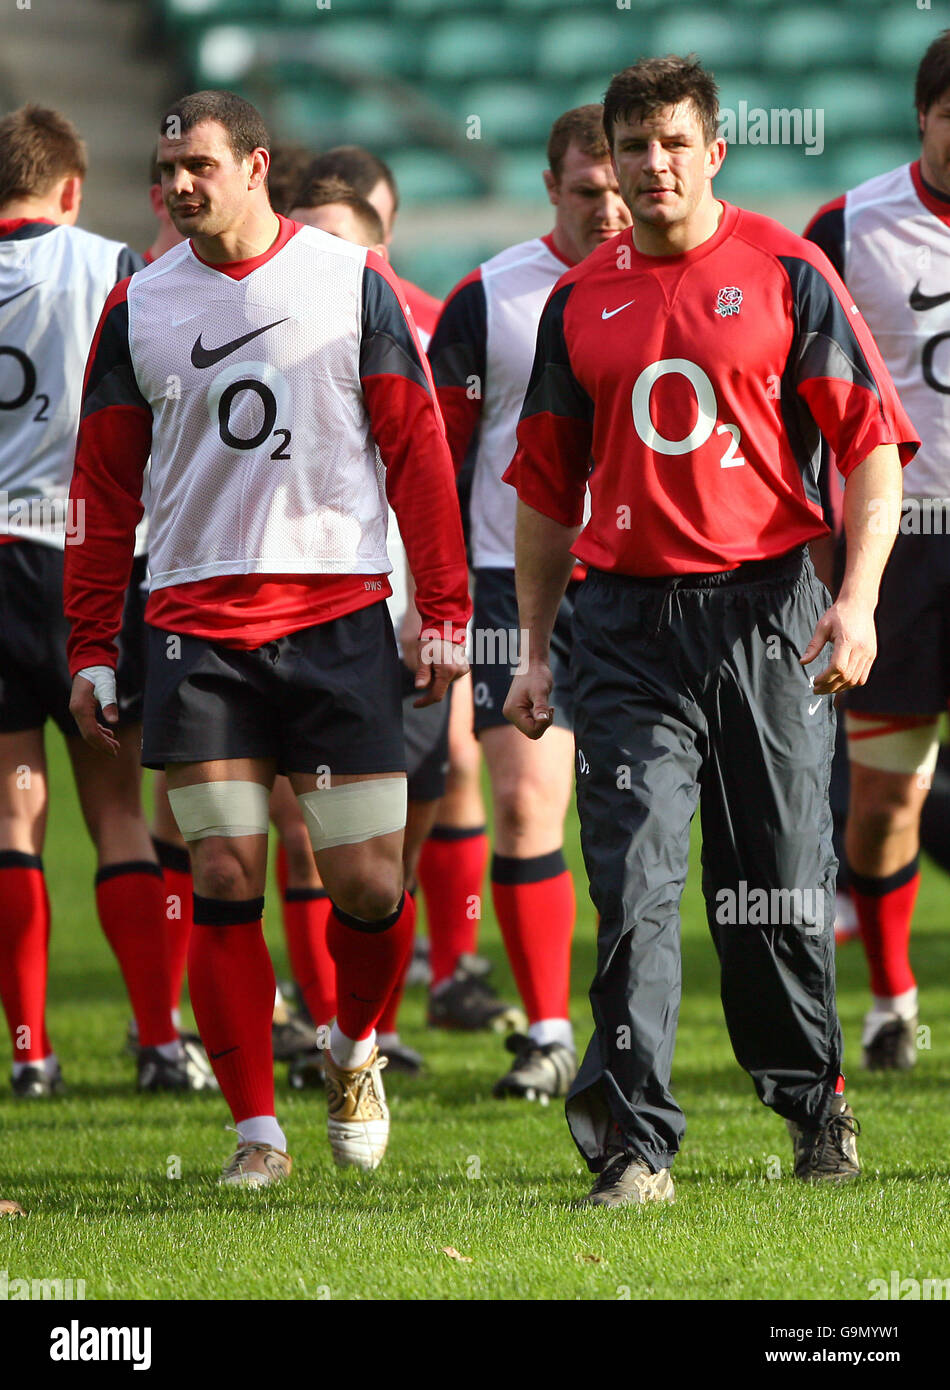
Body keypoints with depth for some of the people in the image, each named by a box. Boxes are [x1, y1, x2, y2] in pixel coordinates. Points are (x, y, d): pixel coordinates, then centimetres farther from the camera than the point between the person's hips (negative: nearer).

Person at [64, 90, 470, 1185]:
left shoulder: (351, 282, 3)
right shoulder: (140, 305, 8)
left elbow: (416, 448, 5)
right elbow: (104, 487, 13)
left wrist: (445, 613, 0)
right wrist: (91, 650, 8)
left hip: (338, 612, -1)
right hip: (194, 625, 1)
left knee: (369, 885, -4)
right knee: (224, 886, -3)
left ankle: (354, 1048, 25)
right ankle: (255, 1131, 5)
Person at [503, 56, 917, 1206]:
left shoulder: (785, 273, 1)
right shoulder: (580, 301, 11)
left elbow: (873, 444, 0)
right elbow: (546, 486, 18)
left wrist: (858, 599, -12)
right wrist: (535, 651, 14)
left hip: (762, 608, -2)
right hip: (627, 622, 2)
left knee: (781, 883, 5)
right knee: (631, 883, -9)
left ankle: (813, 1100, 26)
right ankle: (632, 1140, -10)